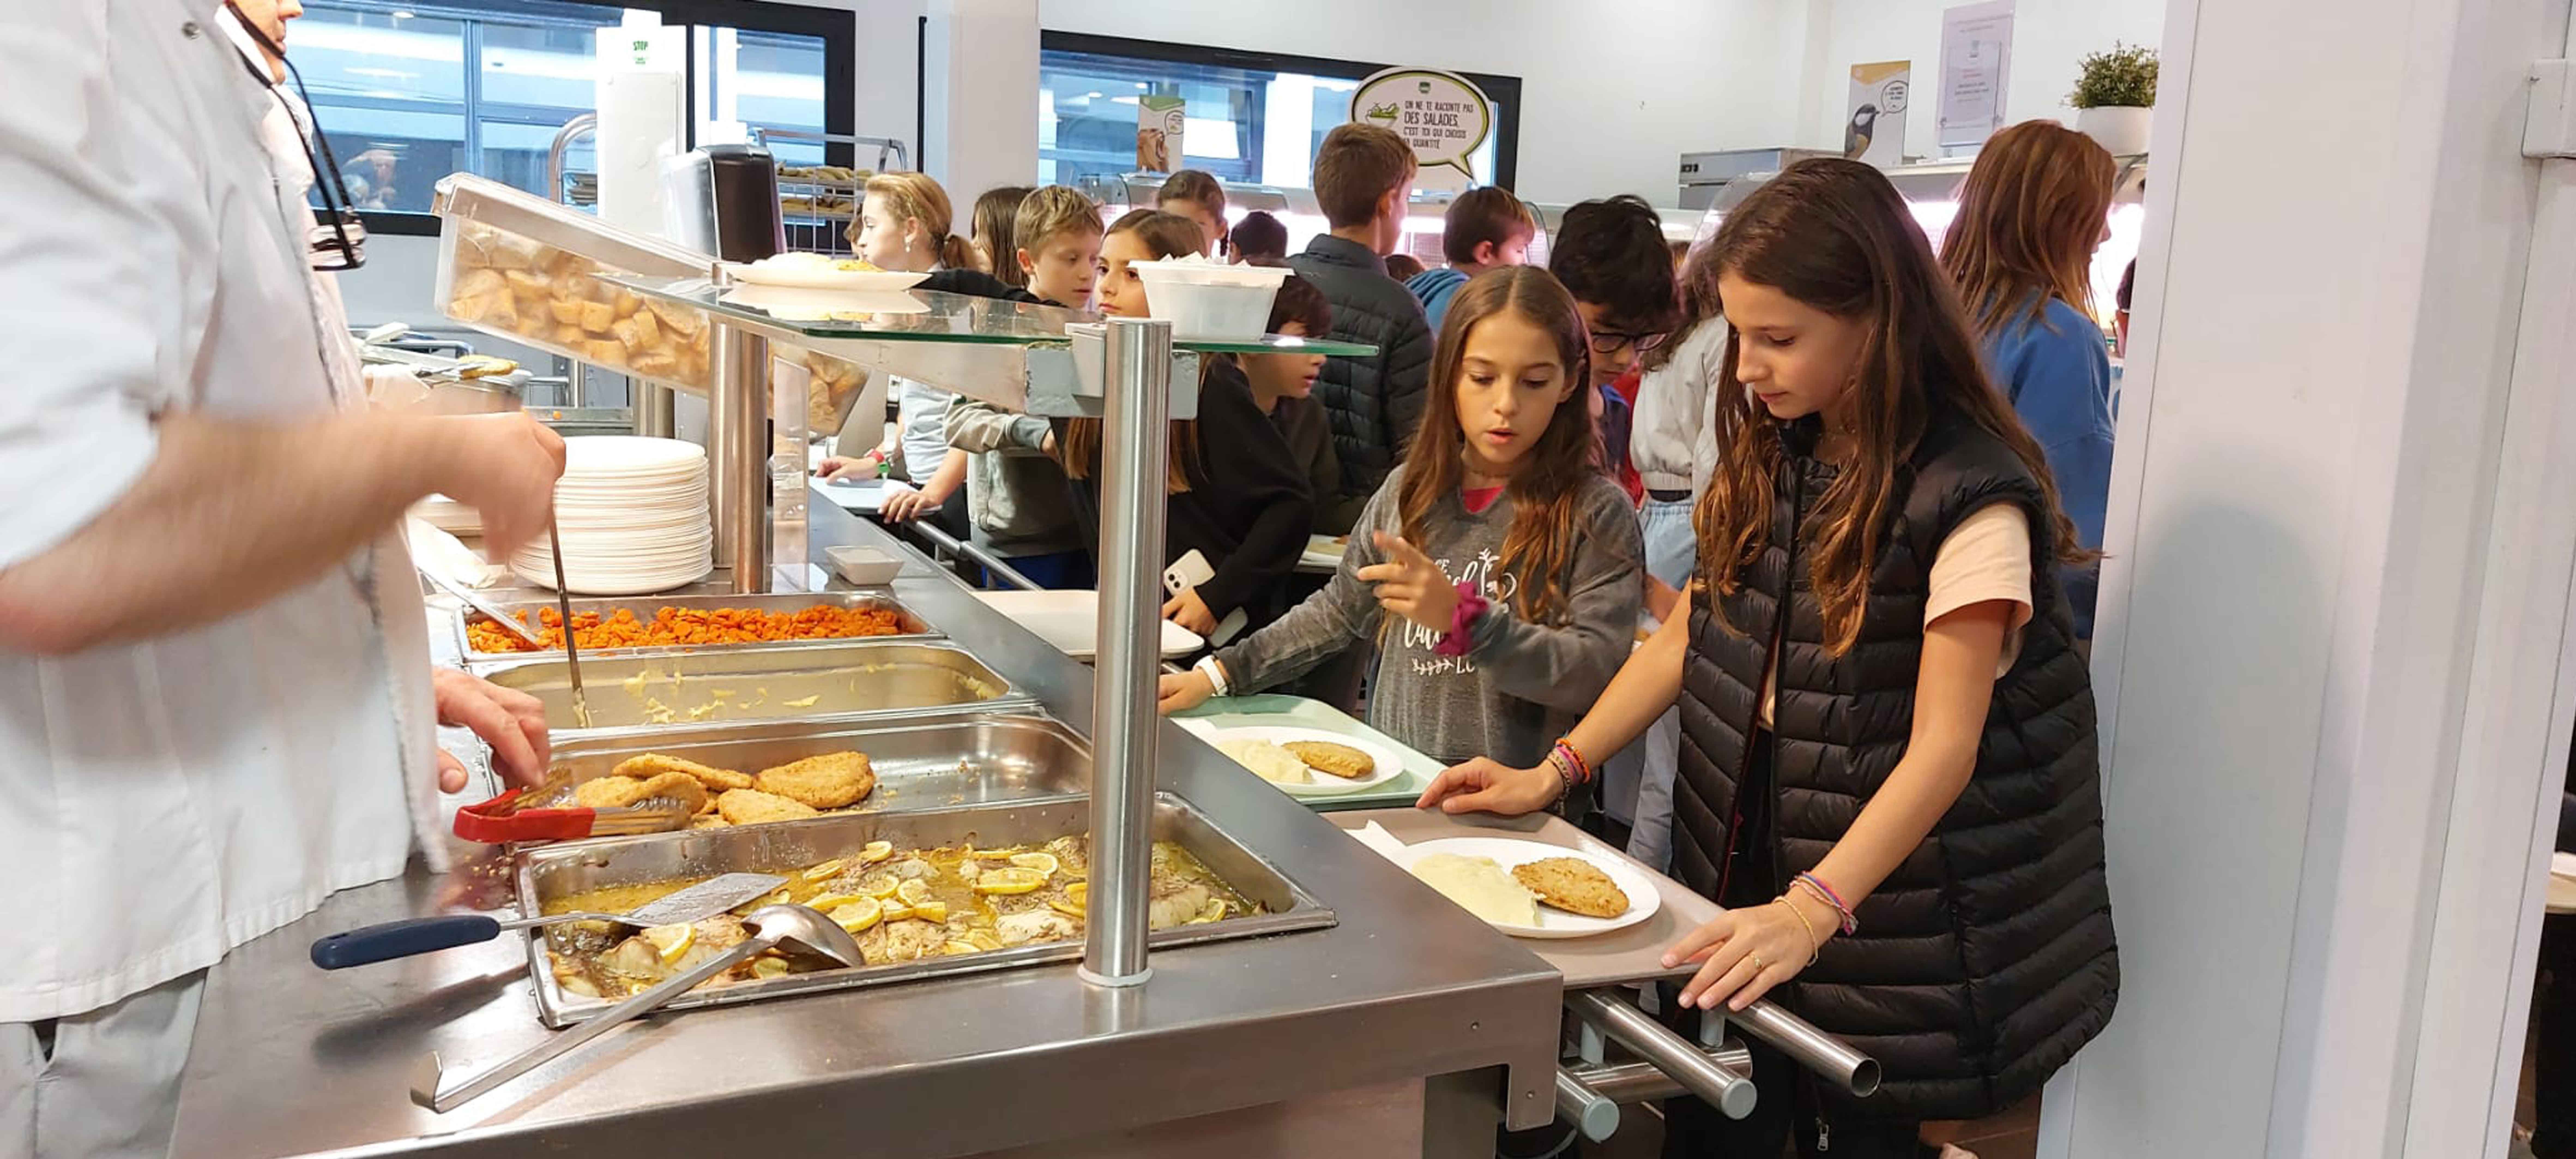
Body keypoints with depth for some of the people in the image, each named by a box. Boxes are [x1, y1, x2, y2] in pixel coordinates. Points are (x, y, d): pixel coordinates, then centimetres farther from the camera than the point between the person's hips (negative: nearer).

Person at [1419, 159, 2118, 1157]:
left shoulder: (1967, 495, -18)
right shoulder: (1767, 455, 3)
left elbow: (1943, 746, -21)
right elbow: (1691, 635, 9)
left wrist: (1812, 909, -32)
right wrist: (1555, 773, 2)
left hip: (1877, 887, -5)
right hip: (1736, 867, 6)